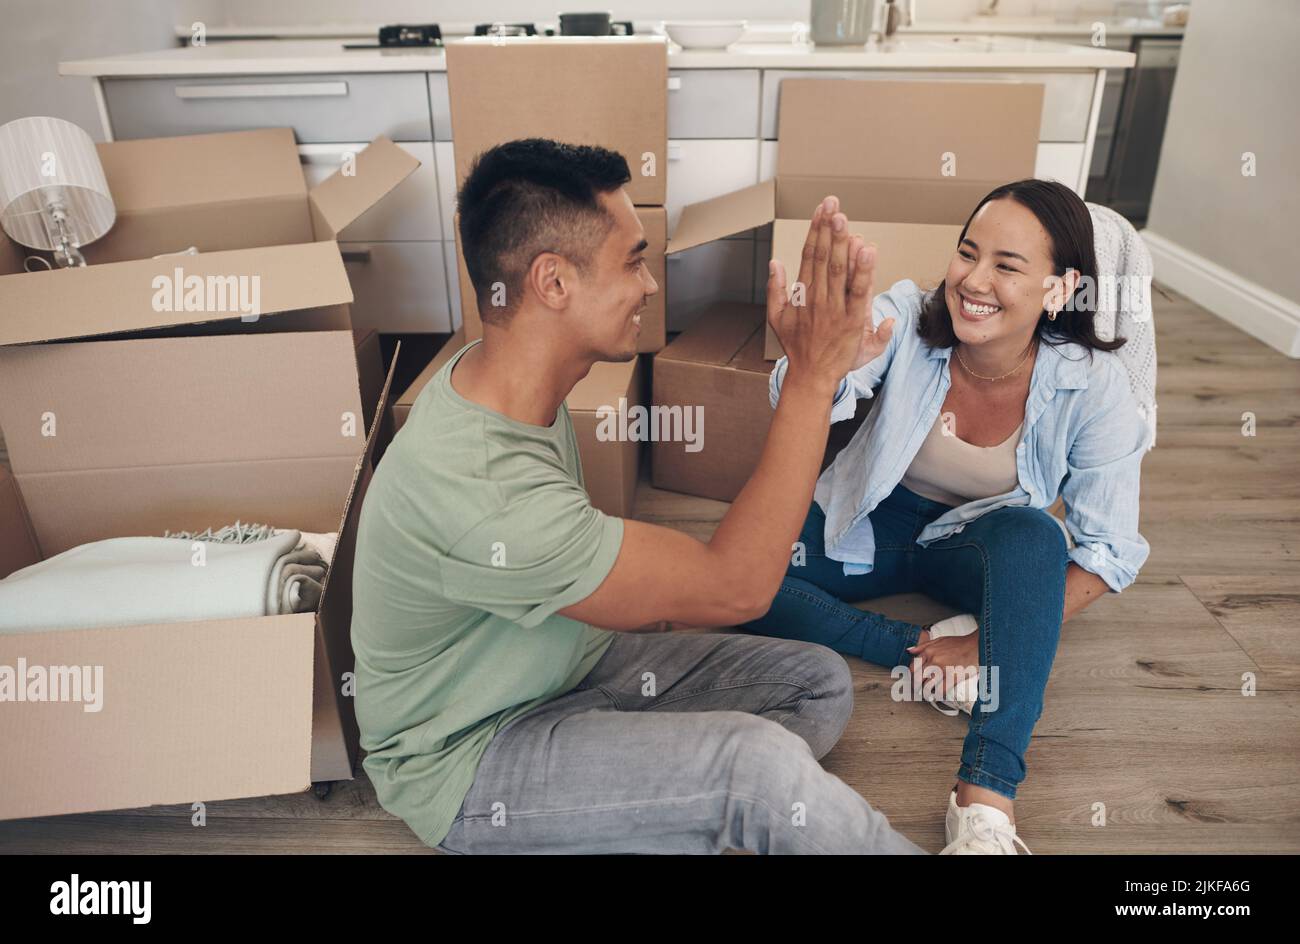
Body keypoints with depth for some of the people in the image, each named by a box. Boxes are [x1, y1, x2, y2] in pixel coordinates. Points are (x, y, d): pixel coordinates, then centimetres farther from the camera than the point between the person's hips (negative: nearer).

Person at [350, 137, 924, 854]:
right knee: (763, 762, -30)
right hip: (467, 760, -8)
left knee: (819, 683, 0)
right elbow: (736, 587, -29)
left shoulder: (505, 379, -6)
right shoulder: (480, 496, -35)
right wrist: (813, 376, -27)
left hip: (571, 668, 9)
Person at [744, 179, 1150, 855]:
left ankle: (987, 804, -38)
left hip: (989, 545, 0)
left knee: (1035, 534, -36)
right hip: (872, 526, 1)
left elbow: (1109, 550, -14)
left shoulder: (1092, 384, -19)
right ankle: (920, 651, -16)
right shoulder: (908, 317, -20)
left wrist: (990, 643, -23)